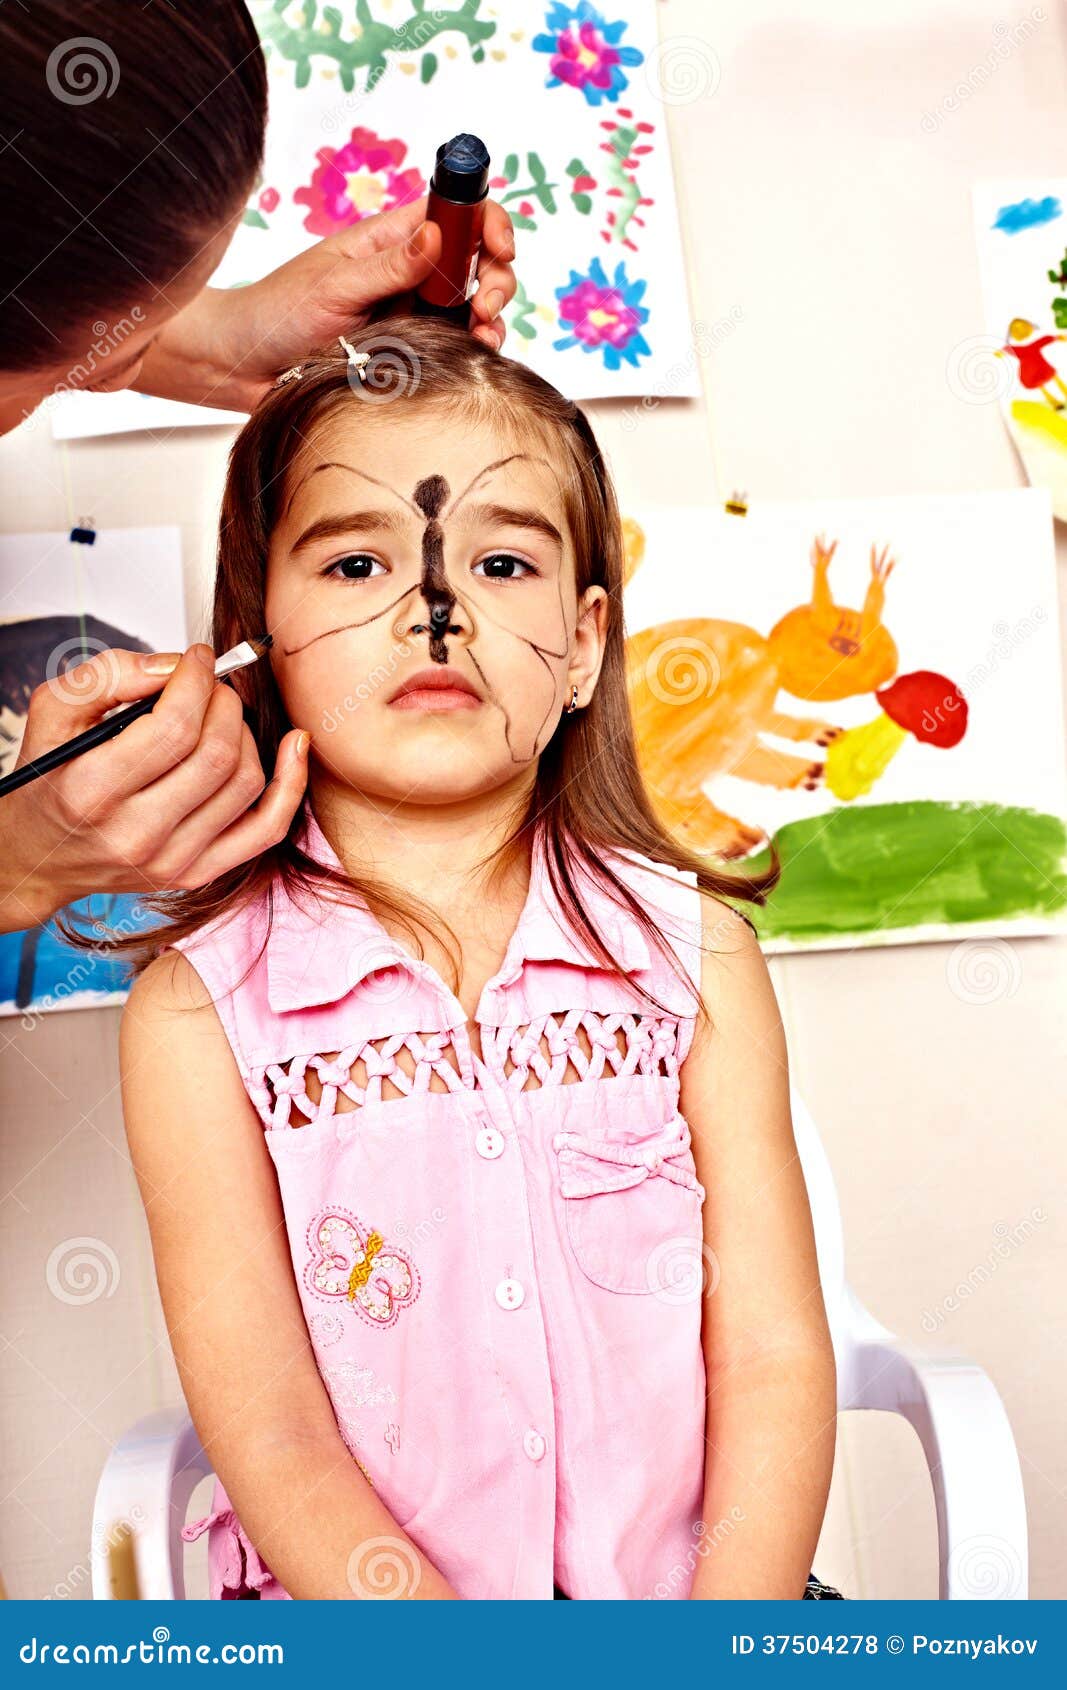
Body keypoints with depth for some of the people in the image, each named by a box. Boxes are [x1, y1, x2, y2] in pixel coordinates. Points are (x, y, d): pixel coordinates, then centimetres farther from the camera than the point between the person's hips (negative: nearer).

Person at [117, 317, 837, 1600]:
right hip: (344, 1616, 2)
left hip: (691, 1583, -1)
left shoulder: (695, 955, -4)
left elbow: (774, 1355, -3)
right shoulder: (198, 1012, -9)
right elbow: (271, 1443, -9)